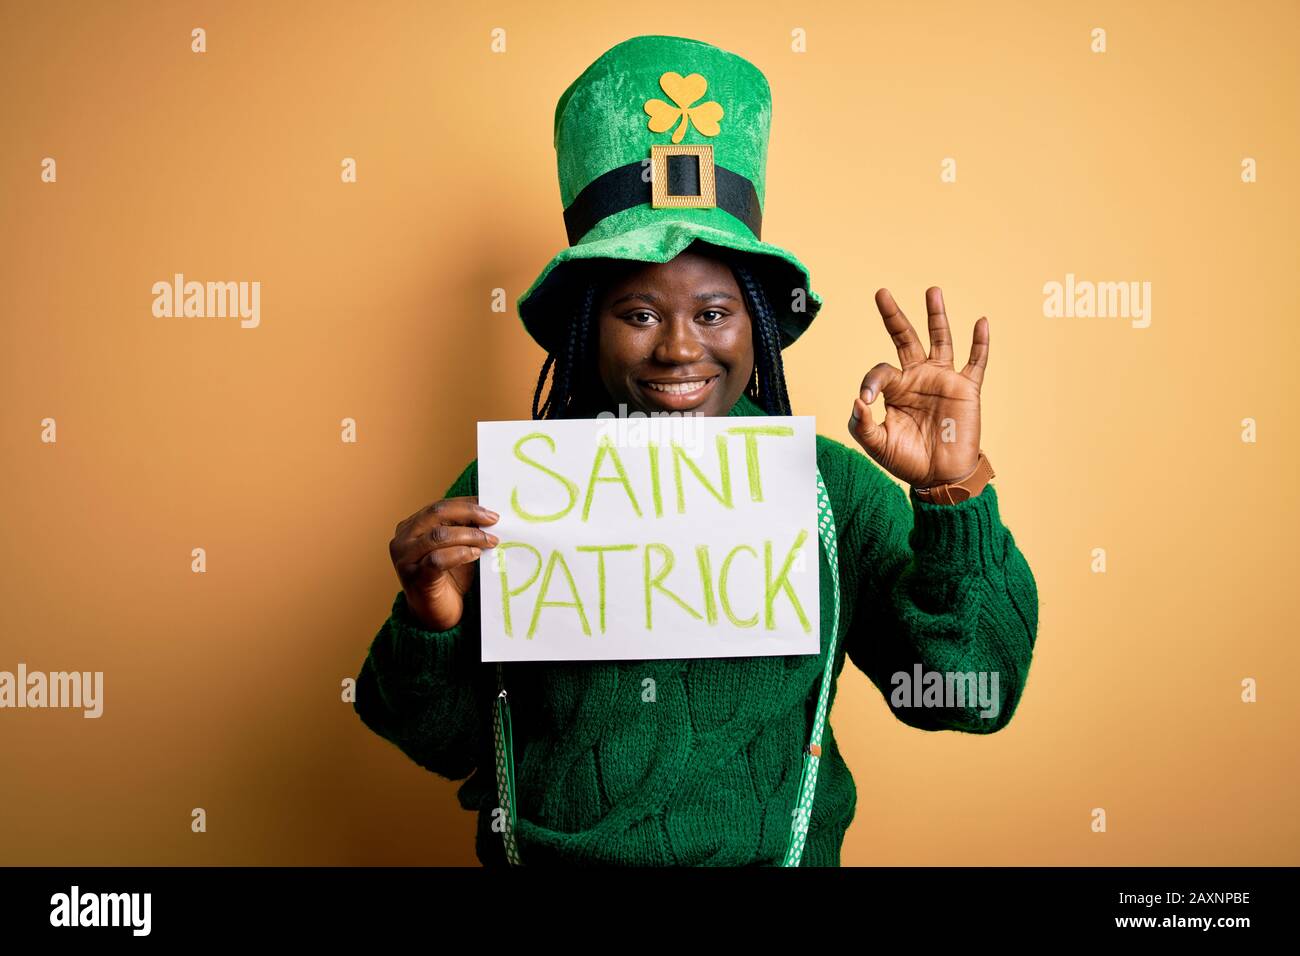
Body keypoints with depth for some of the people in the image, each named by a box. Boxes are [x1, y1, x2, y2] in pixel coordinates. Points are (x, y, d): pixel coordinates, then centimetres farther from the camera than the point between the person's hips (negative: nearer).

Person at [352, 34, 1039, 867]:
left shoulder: (835, 487, -4)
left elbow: (972, 697, -8)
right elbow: (446, 740, 2)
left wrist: (954, 495, -19)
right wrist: (431, 625, -17)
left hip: (779, 854, 1)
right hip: (547, 851, 1)